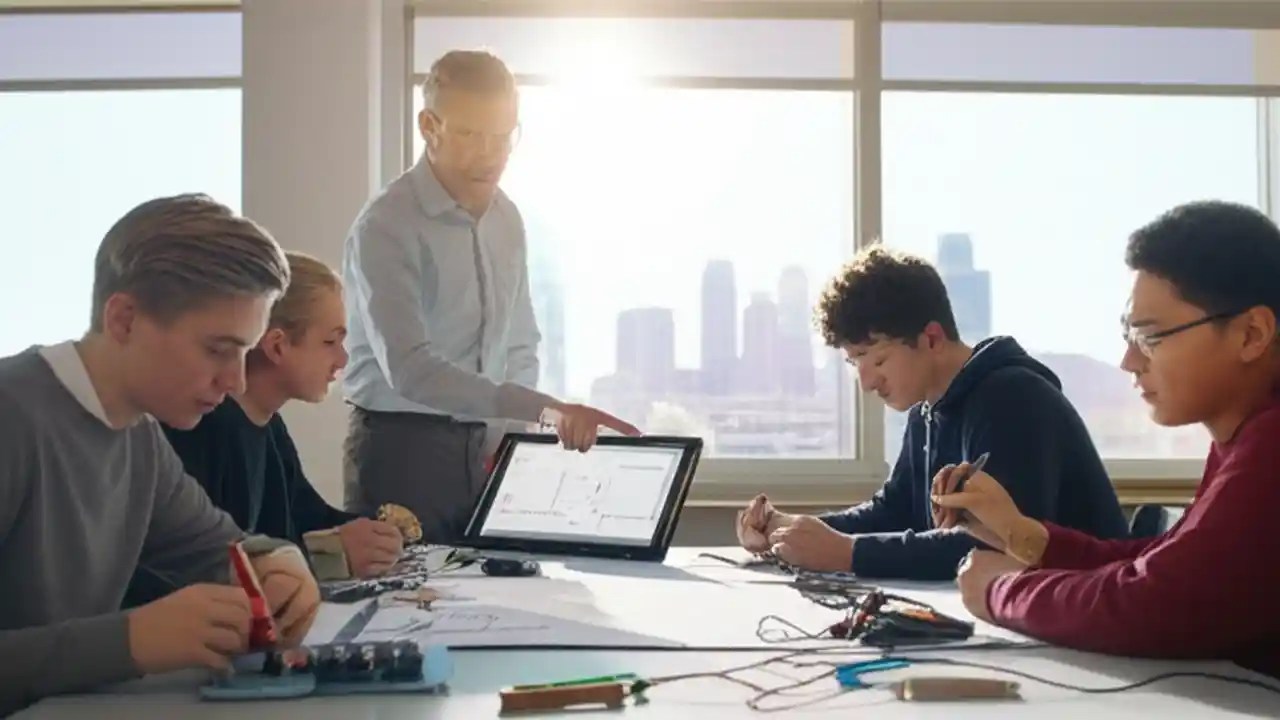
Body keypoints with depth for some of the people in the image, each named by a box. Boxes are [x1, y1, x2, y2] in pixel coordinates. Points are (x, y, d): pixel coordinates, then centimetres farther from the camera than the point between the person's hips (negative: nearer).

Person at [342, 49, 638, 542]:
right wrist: (543, 409, -34)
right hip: (401, 449, -5)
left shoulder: (507, 219, 6)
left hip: (484, 450, 6)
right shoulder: (385, 228, -15)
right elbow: (408, 368, -27)